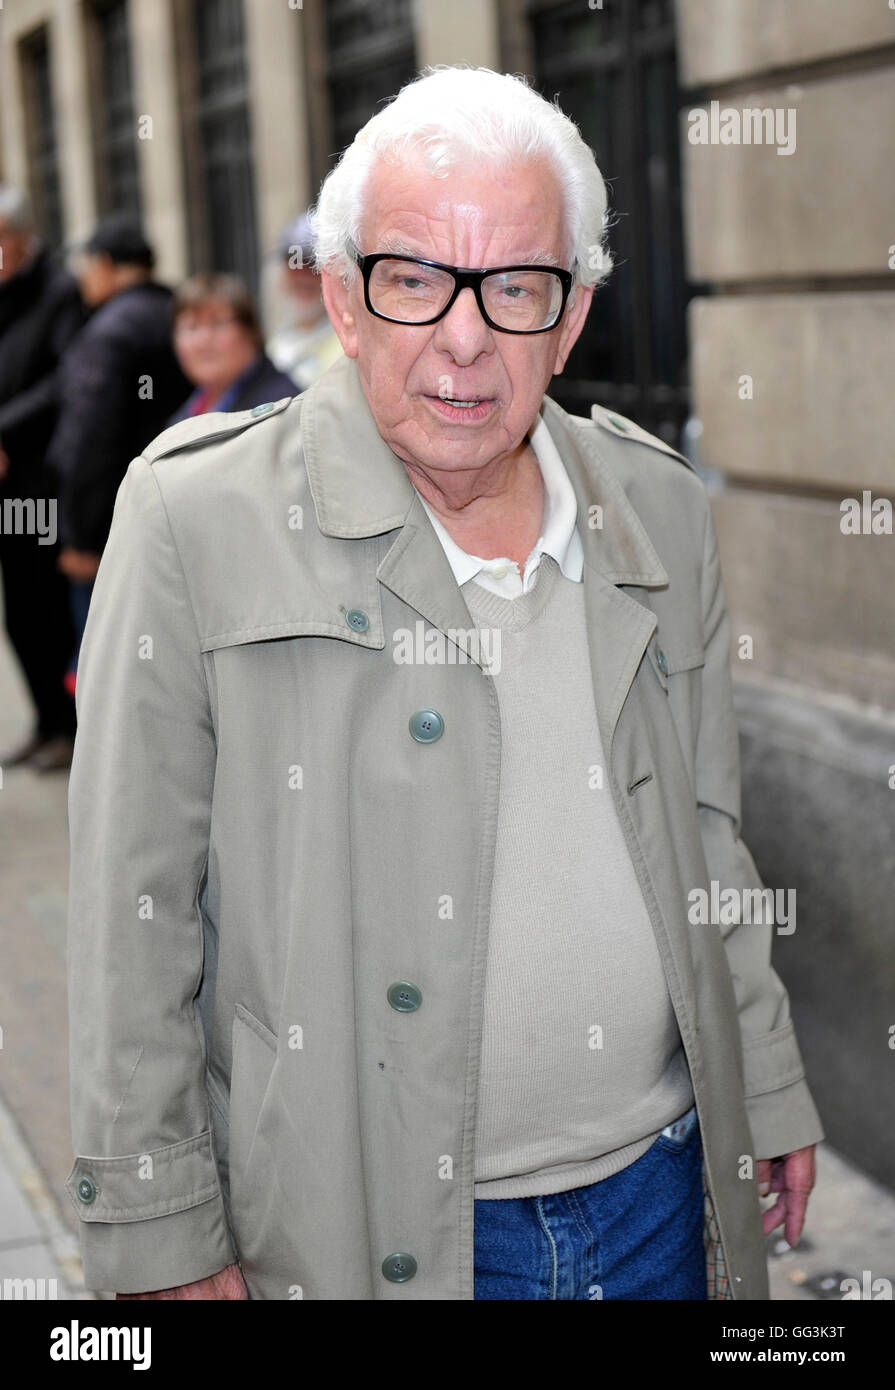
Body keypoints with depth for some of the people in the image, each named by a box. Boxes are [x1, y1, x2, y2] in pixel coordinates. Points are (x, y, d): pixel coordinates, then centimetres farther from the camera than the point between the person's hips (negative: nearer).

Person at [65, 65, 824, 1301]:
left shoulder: (661, 511, 2)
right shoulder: (197, 519, -13)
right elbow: (134, 912, -10)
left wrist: (767, 1091, 16)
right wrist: (162, 1233, -8)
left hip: (661, 1191, 4)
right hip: (363, 1230, -4)